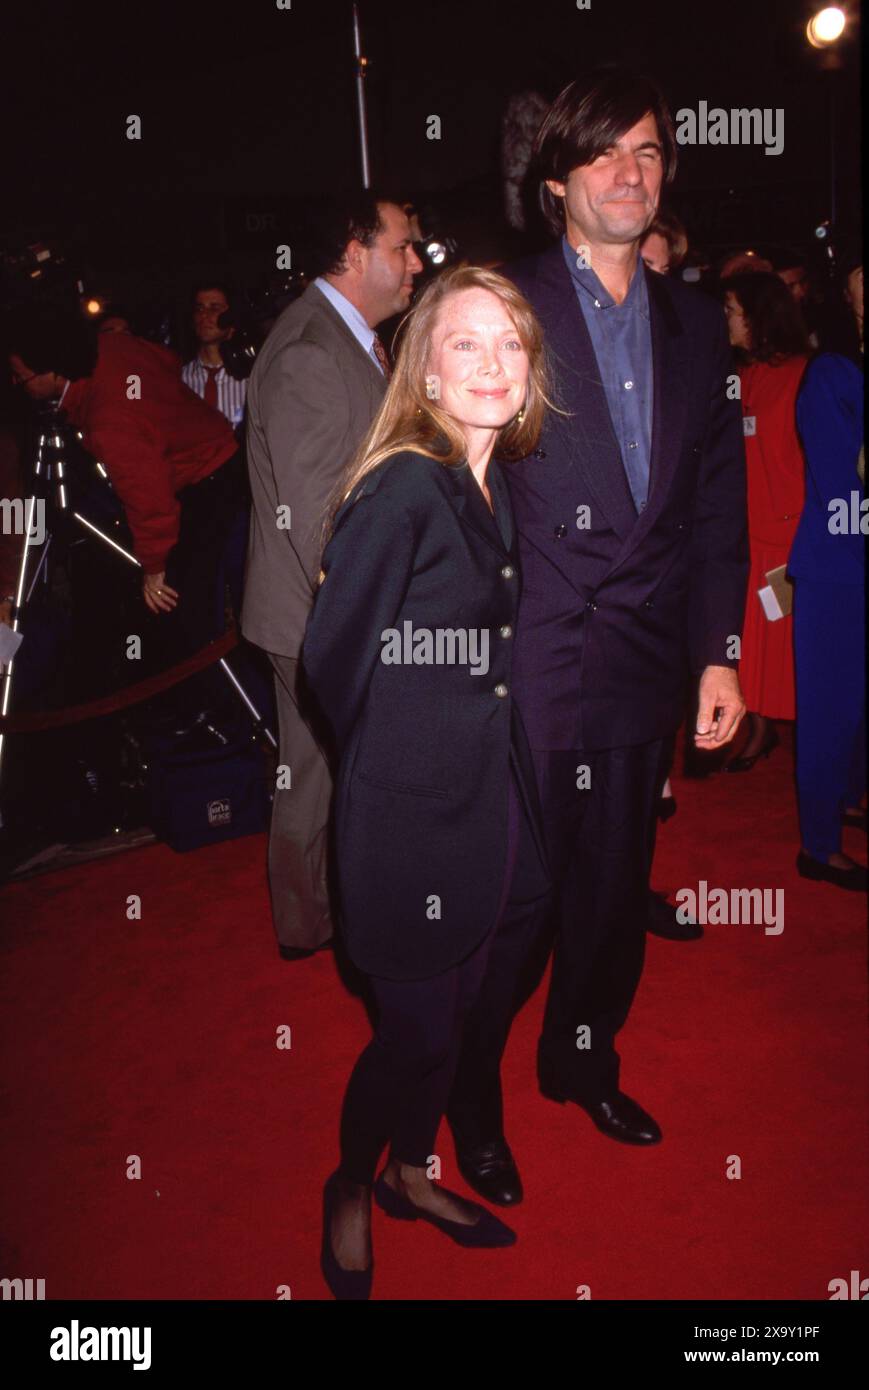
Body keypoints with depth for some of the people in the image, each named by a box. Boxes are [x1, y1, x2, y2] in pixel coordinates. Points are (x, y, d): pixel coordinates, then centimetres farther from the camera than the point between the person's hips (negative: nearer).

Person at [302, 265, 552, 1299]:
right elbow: (334, 653, -14)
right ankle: (350, 1193, 34)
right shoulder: (402, 486, -18)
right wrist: (396, 755, 1)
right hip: (411, 806, -7)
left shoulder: (495, 486, 7)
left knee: (455, 1011, 20)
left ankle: (411, 1173, 43)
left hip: (488, 790, 7)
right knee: (415, 1028, 6)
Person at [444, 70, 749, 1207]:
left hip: (645, 672, 5)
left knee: (617, 890, 18)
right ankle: (471, 1100, 30)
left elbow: (718, 501, 11)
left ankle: (584, 1060, 42)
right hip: (524, 672, -5)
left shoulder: (695, 324, 11)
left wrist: (720, 651, 6)